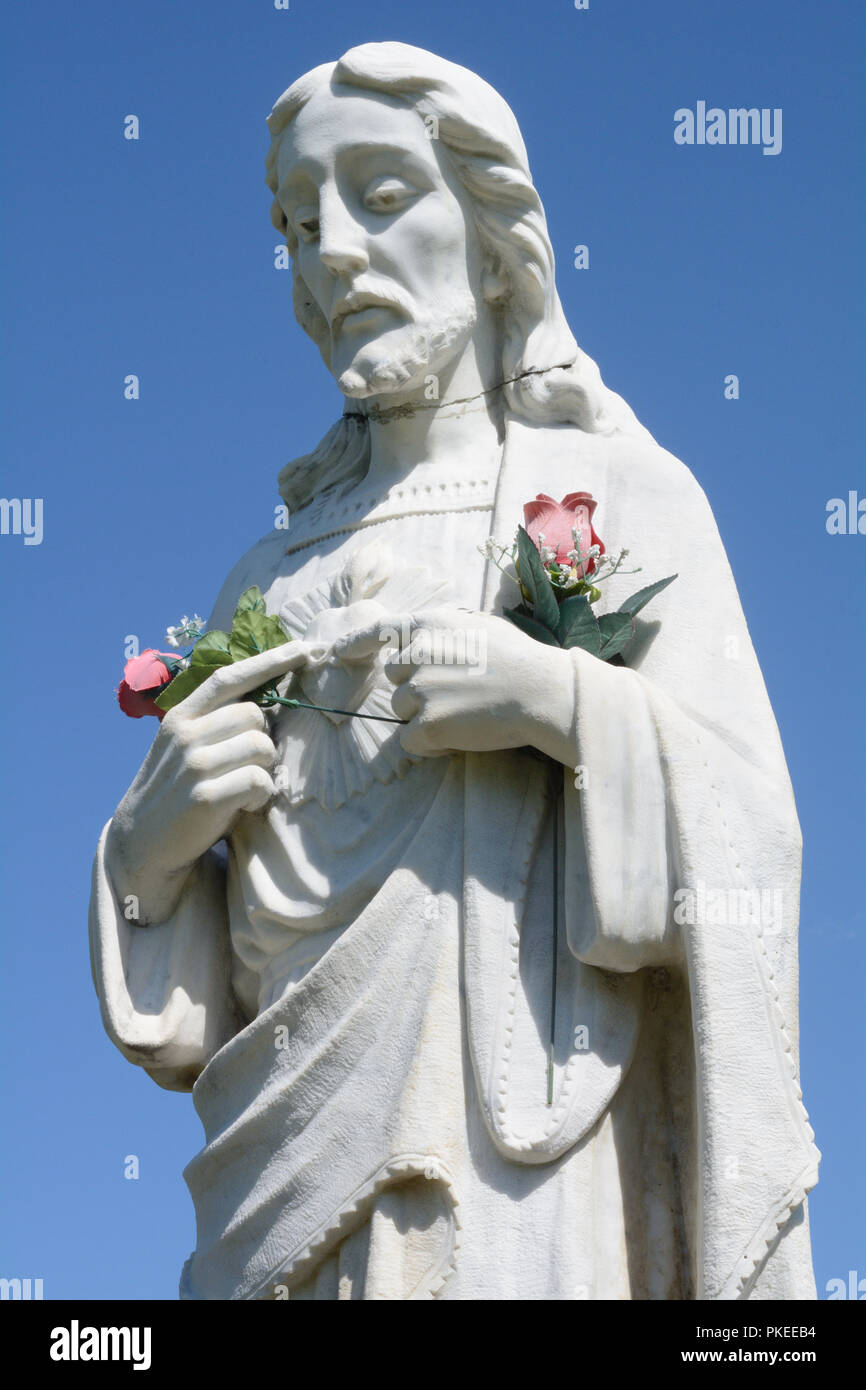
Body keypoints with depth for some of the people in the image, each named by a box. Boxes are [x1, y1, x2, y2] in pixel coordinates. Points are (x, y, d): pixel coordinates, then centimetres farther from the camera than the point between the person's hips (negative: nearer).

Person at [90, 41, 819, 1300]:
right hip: (295, 1181, 4)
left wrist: (565, 702, -14)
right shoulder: (273, 581, 20)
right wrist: (150, 840, -1)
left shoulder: (623, 493, 9)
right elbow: (186, 987, 18)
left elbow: (743, 833, 0)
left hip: (527, 1166, -4)